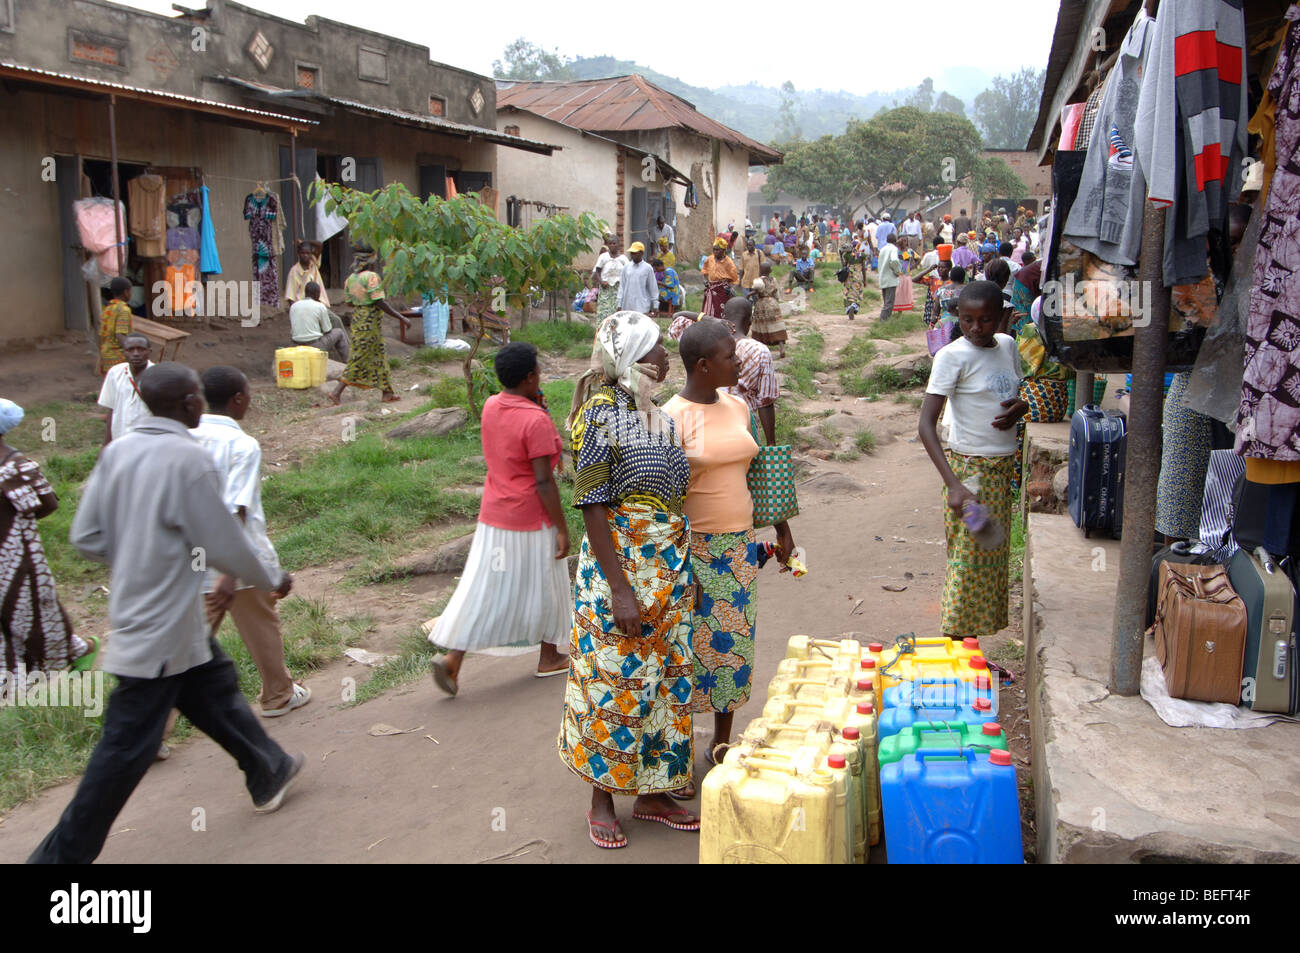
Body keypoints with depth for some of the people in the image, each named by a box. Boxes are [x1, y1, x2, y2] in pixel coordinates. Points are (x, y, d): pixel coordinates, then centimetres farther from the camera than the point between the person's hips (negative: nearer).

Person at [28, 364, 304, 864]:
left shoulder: (117, 451, -1)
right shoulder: (188, 457, -21)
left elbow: (86, 536, 2)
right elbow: (225, 544, -15)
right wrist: (272, 581, 2)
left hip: (137, 611, 8)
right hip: (163, 626, -8)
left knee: (217, 689, 22)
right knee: (128, 746, 3)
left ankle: (269, 772, 39)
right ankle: (64, 852, 14)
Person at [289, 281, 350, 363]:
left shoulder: (293, 306, 5)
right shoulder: (320, 306, -9)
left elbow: (292, 332, 12)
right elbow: (327, 330, -3)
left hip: (298, 346, 6)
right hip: (316, 346, -6)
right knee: (339, 332, 18)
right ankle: (347, 362, 25)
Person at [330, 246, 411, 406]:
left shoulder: (351, 278, 8)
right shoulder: (372, 277, -16)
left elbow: (349, 301, 12)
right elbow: (379, 302, -21)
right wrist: (401, 318, -18)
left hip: (357, 317, 9)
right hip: (370, 321, -9)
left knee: (379, 354, 14)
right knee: (359, 358, -1)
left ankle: (387, 393, 17)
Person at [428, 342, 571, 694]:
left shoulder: (490, 407, 2)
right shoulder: (536, 420, -20)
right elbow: (544, 482, -21)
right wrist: (562, 529, -14)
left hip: (493, 517, 6)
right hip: (531, 521, -6)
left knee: (482, 590, 9)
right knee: (544, 587, 13)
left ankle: (452, 660, 1)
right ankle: (549, 658, 29)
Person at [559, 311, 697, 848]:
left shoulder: (656, 413, 11)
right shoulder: (601, 413, -13)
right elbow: (592, 505, -17)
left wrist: (685, 571, 14)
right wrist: (619, 589, -20)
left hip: (670, 566, 8)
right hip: (621, 564, -8)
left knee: (665, 678, 12)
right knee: (615, 682, 2)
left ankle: (652, 793, 26)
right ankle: (602, 800, 19)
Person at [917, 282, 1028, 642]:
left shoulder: (1007, 345, 6)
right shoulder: (952, 356, -15)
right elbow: (926, 425, -22)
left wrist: (1020, 406, -4)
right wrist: (953, 484, -33)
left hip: (1003, 466, 7)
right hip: (970, 466, -7)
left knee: (994, 556, 11)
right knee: (970, 561, -6)